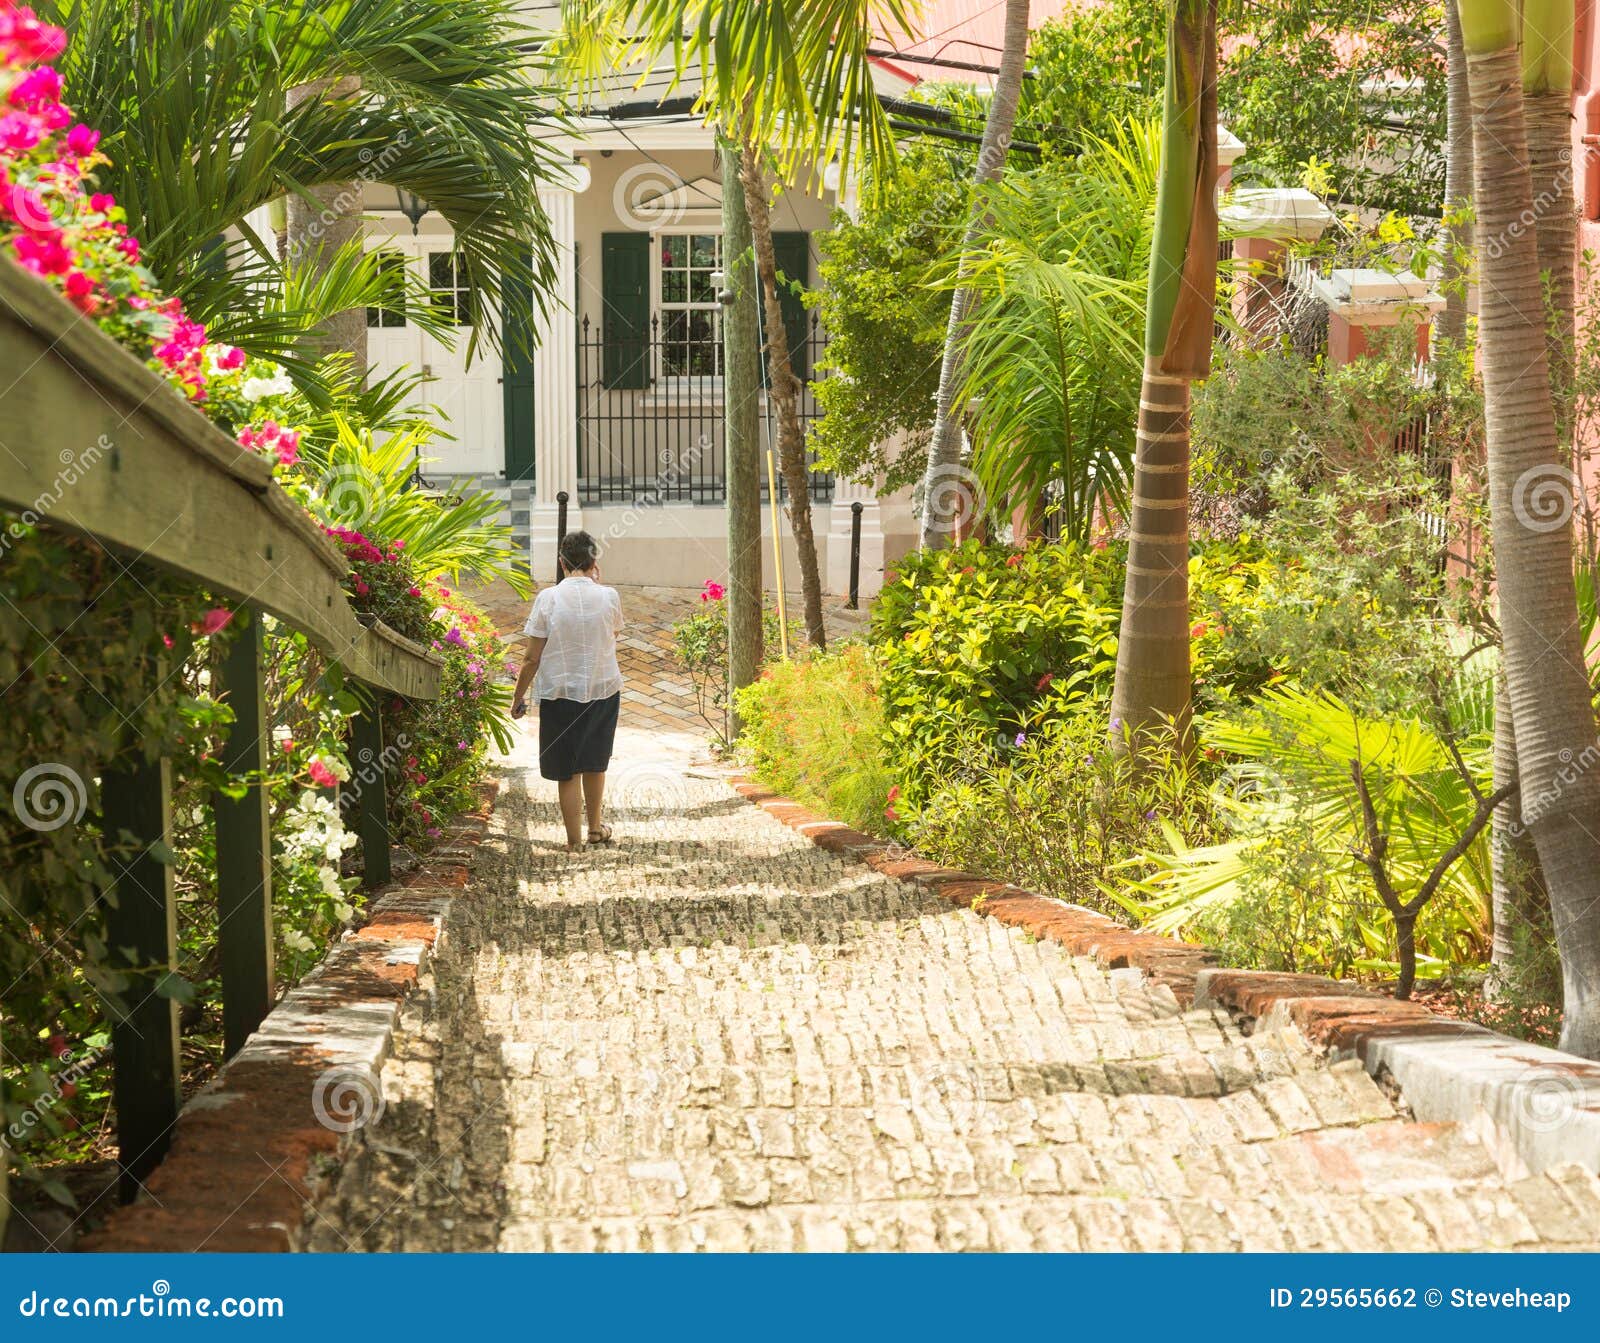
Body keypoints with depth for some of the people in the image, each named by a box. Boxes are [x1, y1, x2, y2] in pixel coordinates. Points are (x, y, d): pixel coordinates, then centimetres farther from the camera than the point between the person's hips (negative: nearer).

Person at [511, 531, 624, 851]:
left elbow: (531, 658, -11)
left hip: (561, 694, -2)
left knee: (568, 771, 10)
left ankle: (575, 841, 15)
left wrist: (518, 698, 2)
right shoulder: (609, 597, -8)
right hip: (603, 691, 3)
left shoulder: (548, 599, -14)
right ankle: (595, 827, 38)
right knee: (595, 763, 23)